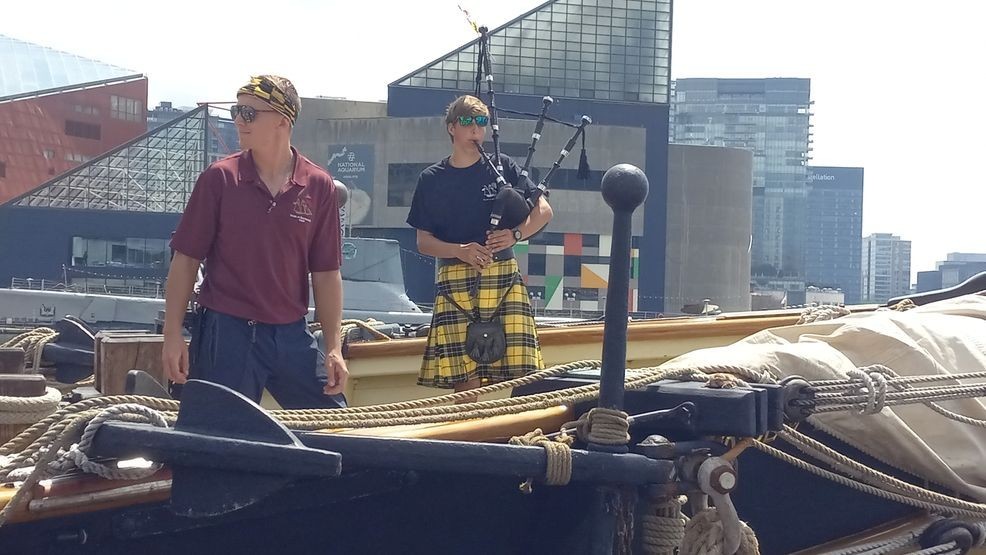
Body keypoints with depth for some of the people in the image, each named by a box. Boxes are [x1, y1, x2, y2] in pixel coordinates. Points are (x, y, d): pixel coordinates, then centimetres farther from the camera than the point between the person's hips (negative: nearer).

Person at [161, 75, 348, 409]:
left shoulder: (318, 187, 1)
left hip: (292, 336, 2)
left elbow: (326, 274, 5)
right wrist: (173, 336, -5)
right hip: (226, 336, -2)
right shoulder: (219, 178, -3)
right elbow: (186, 260, 0)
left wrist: (334, 348, 1)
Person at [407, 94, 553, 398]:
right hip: (455, 282, 0)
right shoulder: (432, 179, 9)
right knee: (465, 379, -6)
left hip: (502, 278, 0)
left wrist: (515, 234, -12)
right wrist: (460, 250, -12)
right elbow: (423, 241, 7)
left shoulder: (502, 167, 8)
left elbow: (543, 210, 7)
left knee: (520, 371, -9)